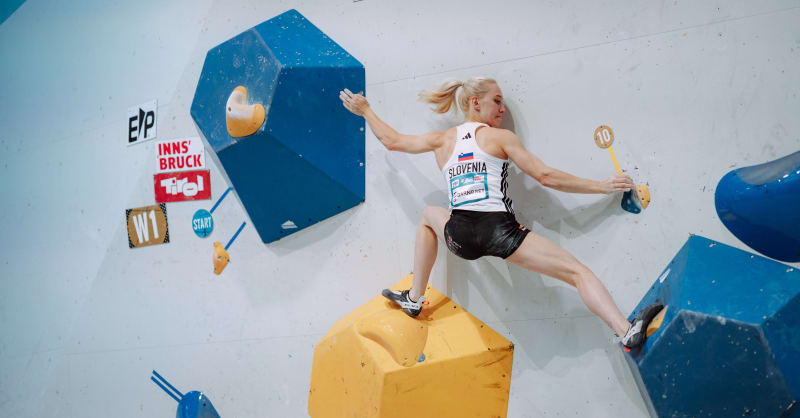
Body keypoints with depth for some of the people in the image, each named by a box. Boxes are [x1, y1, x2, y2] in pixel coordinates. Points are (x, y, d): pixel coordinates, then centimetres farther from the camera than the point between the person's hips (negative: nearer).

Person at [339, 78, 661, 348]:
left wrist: (365, 110, 48)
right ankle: (627, 332, -28)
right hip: (499, 231, -4)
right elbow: (545, 177, 2)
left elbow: (392, 140, 30)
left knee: (429, 215, 39)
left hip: (459, 237, 4)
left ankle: (415, 298, 36)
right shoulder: (500, 137, 7)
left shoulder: (442, 140, 18)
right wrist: (601, 186, 8)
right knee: (579, 273, -4)